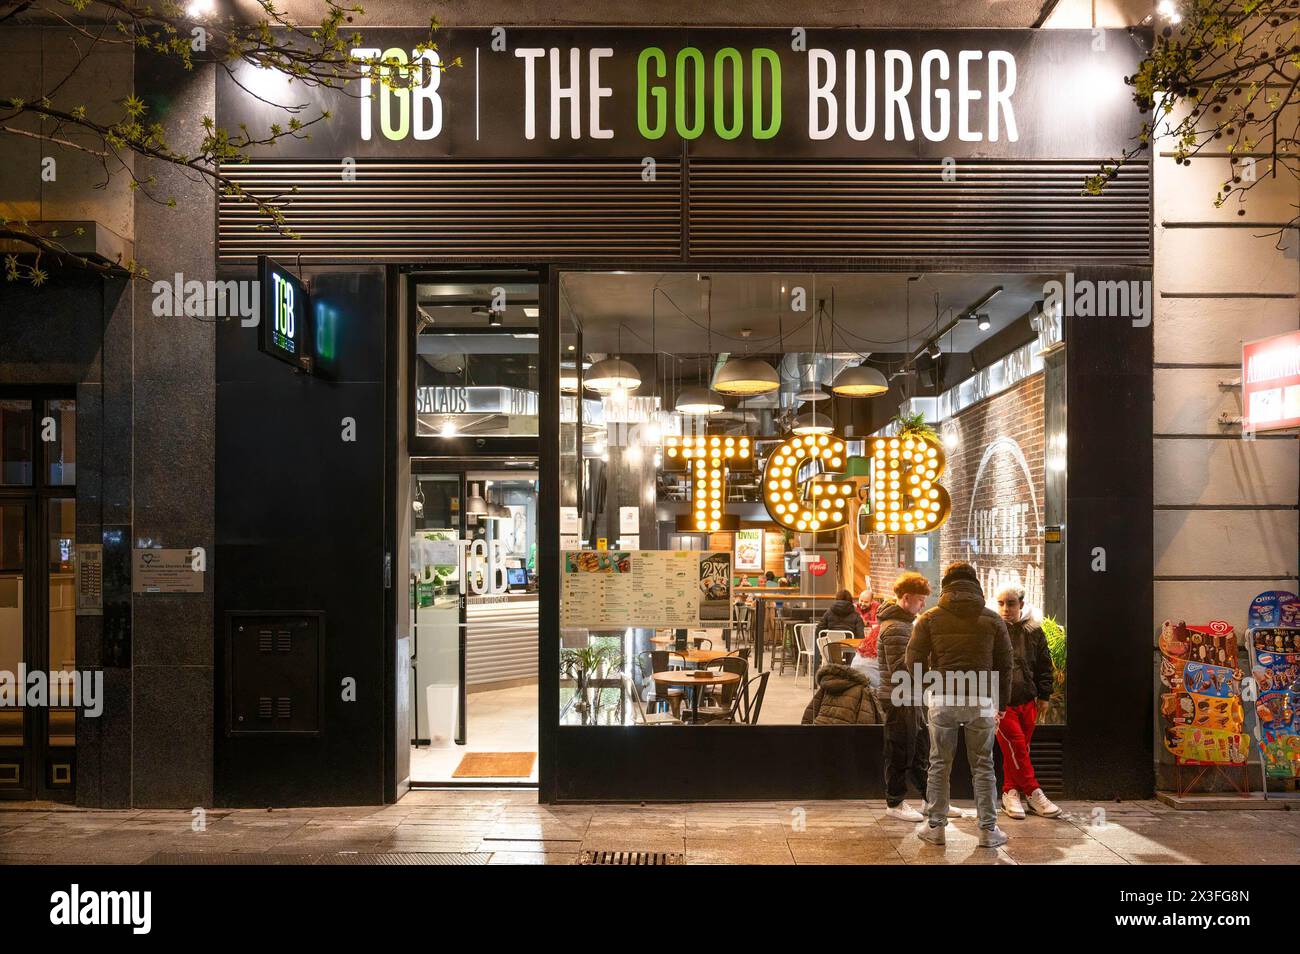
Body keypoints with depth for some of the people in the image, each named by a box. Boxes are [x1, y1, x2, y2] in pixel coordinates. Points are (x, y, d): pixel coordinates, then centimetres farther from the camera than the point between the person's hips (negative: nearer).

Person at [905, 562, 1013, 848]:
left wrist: (927, 693, 15)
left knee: (939, 764, 9)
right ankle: (988, 829, 13)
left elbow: (914, 661, 2)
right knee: (983, 766, 9)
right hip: (981, 700, 0)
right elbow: (1005, 664, 7)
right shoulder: (992, 620, 4)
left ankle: (935, 827, 14)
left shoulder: (929, 619, 1)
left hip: (942, 699, 0)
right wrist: (1001, 703, 15)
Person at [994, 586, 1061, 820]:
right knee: (1016, 746, -9)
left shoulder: (1034, 632, 6)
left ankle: (1011, 792, 19)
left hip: (1027, 701, 4)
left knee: (1019, 749, 8)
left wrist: (1043, 695, 10)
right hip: (1000, 701, -4)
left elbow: (1044, 666, 14)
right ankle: (1033, 794, 0)